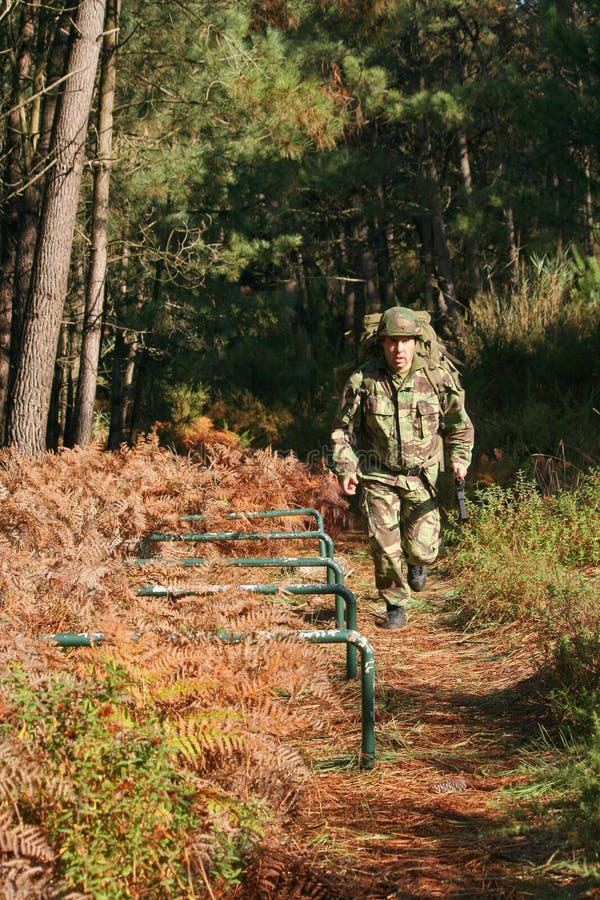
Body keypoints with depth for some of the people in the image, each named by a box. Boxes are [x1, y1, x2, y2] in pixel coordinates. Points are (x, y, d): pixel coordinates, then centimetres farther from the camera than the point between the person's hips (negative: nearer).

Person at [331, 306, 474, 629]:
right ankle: (395, 604, 19)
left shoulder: (437, 379, -6)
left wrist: (459, 458, -6)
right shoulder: (362, 380, -9)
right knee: (384, 546, -5)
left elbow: (459, 425, 8)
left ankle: (418, 559, 36)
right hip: (377, 477, 0)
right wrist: (345, 468, -11)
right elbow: (343, 429, 1)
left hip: (421, 477, 1)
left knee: (421, 549, -3)